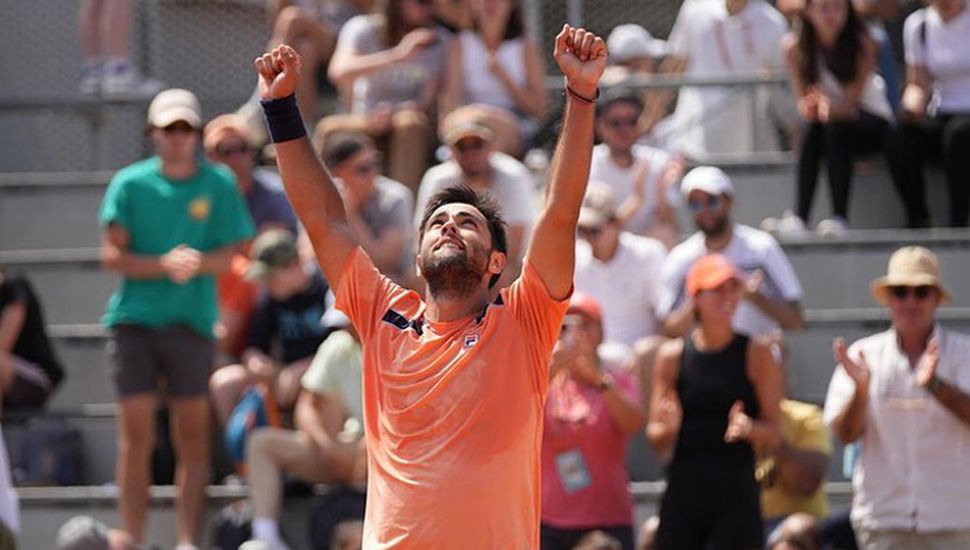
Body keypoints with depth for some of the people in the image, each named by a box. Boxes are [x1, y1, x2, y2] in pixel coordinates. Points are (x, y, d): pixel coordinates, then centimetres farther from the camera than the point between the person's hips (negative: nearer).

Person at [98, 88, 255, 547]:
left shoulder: (218, 184, 5)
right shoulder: (131, 183, 4)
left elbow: (230, 253, 2)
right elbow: (111, 255, -1)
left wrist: (197, 263, -19)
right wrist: (164, 265, -15)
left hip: (192, 319, 0)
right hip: (134, 317, 0)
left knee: (193, 434, -1)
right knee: (135, 432, -2)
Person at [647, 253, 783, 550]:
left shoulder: (756, 354, 1)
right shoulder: (673, 355, 5)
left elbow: (774, 435, 0)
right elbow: (657, 441, 7)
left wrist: (748, 427, -20)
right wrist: (668, 427, -15)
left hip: (736, 494, -2)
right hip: (683, 491, 2)